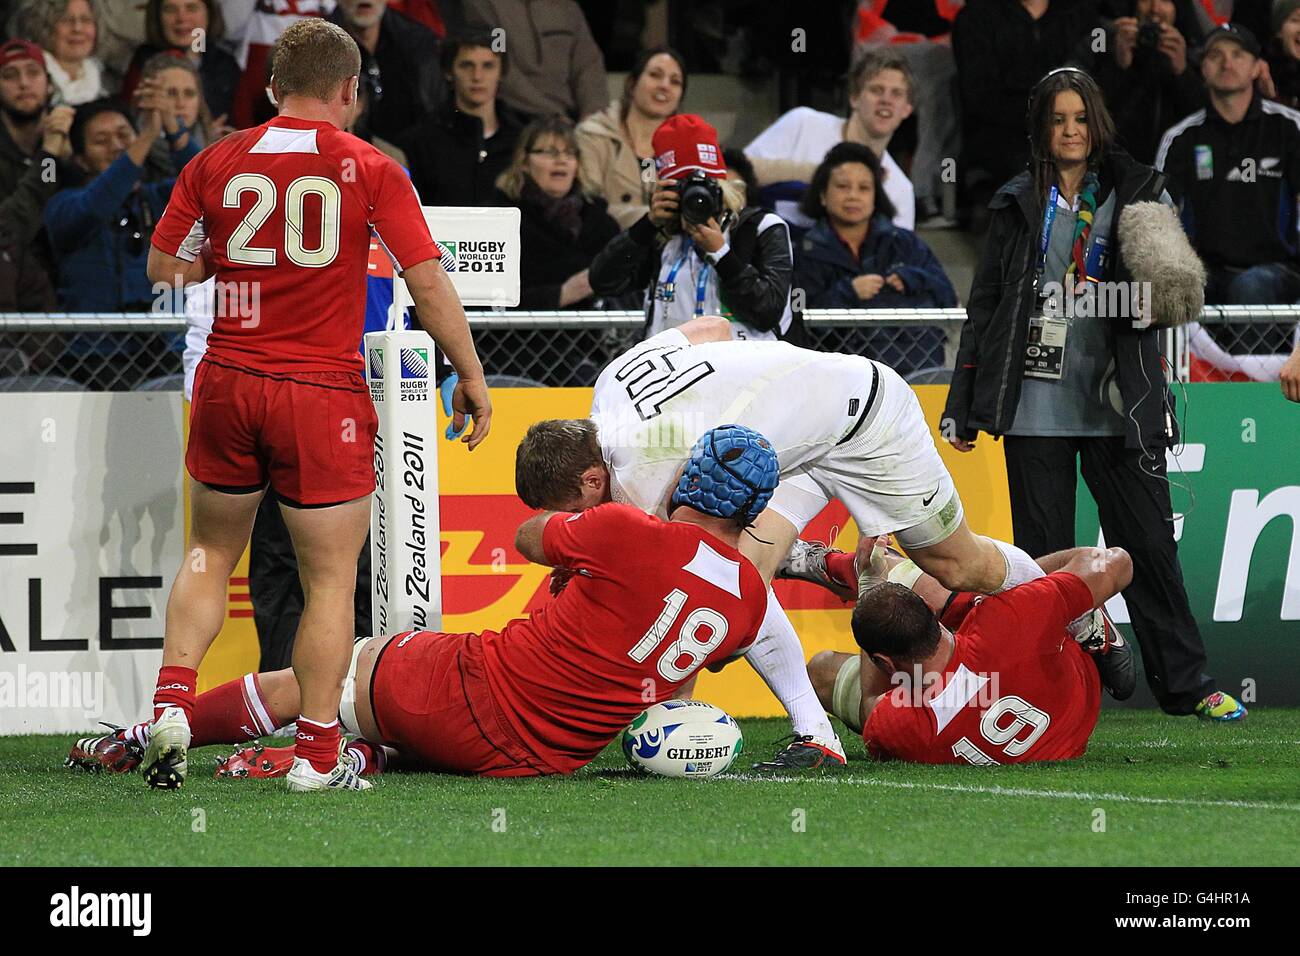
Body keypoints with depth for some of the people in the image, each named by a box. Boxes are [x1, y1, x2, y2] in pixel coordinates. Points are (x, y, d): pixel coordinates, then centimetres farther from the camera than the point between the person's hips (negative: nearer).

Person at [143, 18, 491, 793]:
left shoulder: (215, 165, 2)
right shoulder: (370, 170, -6)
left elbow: (163, 271, 8)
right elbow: (429, 286, -6)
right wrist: (472, 378, 3)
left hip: (228, 382, 3)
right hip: (323, 395, -3)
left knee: (212, 555, 21)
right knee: (331, 580, 6)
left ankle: (172, 702, 6)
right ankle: (317, 754, 6)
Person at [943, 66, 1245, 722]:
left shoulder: (1136, 196, 8)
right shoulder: (1018, 205, 9)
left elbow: (1166, 301, 9)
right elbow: (984, 305, 12)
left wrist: (1165, 298, -16)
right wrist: (961, 406, 8)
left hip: (1118, 405, -1)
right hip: (1036, 405, 1)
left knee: (1148, 541, -3)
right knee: (1043, 552, 2)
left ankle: (1185, 685, 3)